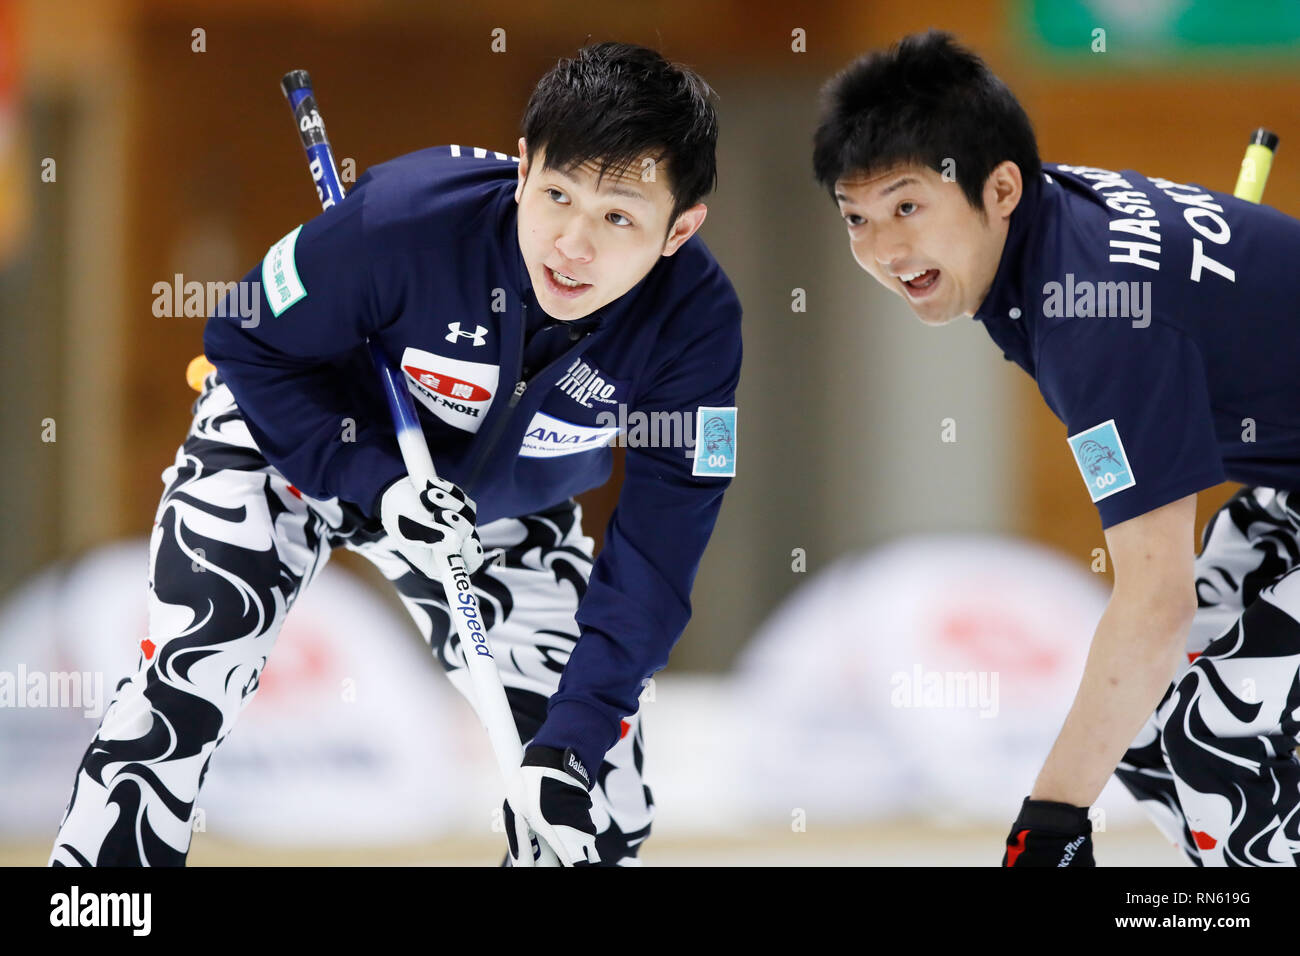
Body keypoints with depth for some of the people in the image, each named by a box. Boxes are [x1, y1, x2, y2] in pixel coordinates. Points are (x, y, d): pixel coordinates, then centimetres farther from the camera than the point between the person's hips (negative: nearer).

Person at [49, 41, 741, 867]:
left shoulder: (695, 324, -30)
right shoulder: (410, 215, -37)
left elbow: (659, 549, -25)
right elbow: (247, 343, -21)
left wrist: (573, 743, -33)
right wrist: (377, 486, -33)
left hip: (503, 506, 3)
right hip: (296, 442, -3)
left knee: (601, 805, -2)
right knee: (180, 692, -19)